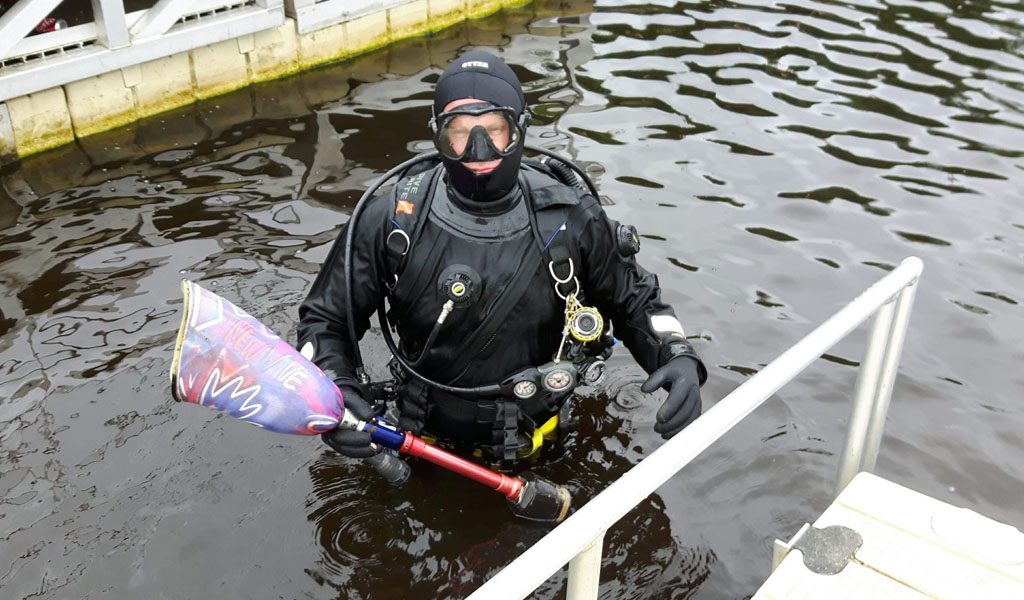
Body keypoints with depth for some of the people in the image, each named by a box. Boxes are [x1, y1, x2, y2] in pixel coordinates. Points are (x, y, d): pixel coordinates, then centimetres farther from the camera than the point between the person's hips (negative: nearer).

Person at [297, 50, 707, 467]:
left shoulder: (570, 219, -13)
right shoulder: (392, 221, -15)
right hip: (427, 443, 0)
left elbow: (634, 300, 3)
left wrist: (679, 358, -15)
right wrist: (333, 392, -23)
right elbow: (326, 319, -4)